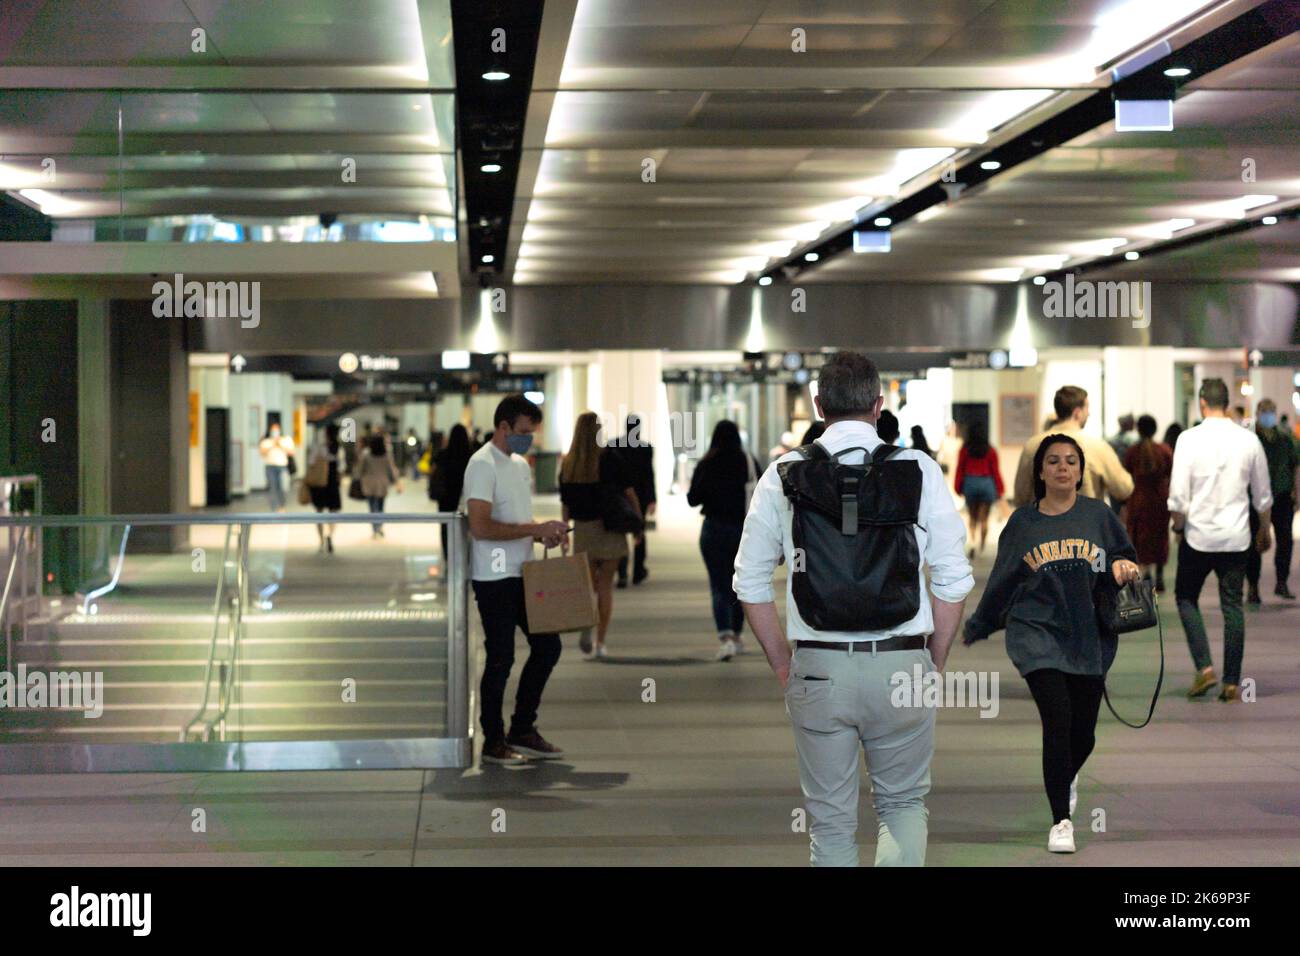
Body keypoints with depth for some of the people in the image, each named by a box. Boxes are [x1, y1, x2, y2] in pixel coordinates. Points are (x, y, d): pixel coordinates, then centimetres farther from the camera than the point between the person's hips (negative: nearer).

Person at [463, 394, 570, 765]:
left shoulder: (521, 465, 15)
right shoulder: (483, 465, -15)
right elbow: (480, 527, -23)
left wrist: (544, 533, 2)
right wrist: (536, 529, -21)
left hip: (522, 574, 9)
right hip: (494, 578, -9)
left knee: (547, 646, 10)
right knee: (500, 659, -2)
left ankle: (522, 731, 20)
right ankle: (493, 742, 10)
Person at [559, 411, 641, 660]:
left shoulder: (568, 464, 0)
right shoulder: (611, 458, -6)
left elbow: (565, 502, 2)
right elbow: (630, 493, -5)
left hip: (582, 528, 2)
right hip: (610, 527, -2)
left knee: (589, 581, 13)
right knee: (606, 585, 7)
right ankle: (600, 643, 5)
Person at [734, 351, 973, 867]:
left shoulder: (783, 476, 1)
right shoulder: (919, 469, -1)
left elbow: (750, 583, 4)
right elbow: (954, 579, -1)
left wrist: (783, 665, 14)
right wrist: (933, 663, 11)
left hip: (818, 669, 0)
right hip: (901, 664, 0)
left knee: (830, 819, 12)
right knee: (903, 803, 17)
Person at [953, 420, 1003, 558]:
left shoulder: (965, 450, -3)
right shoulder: (991, 451, -4)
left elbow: (960, 470, 0)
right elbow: (996, 471, 0)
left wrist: (958, 488, 9)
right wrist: (999, 490, 7)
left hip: (970, 483, 0)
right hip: (987, 484, 0)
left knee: (972, 518, 9)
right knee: (984, 518, 7)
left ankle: (972, 543, -8)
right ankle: (982, 547, 6)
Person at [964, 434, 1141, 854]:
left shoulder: (1099, 515, 5)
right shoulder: (1022, 522, 6)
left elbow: (1124, 557, 15)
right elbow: (1003, 581, 16)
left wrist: (1122, 566, -9)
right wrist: (976, 628, 23)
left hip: (1089, 637, 1)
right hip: (1037, 633, -1)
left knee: (1083, 732, 6)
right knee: (1058, 721, -14)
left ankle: (1066, 777, 43)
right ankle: (1061, 821, -2)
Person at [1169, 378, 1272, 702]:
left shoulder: (1189, 439, -9)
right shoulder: (1248, 440, 1)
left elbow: (1179, 495, -10)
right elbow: (1263, 495, 9)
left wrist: (1178, 527, 6)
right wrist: (1264, 530, 22)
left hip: (1199, 534, -2)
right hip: (1237, 537, 3)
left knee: (1186, 597, 14)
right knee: (1232, 606, 8)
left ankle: (1204, 666, 0)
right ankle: (1231, 682, 8)